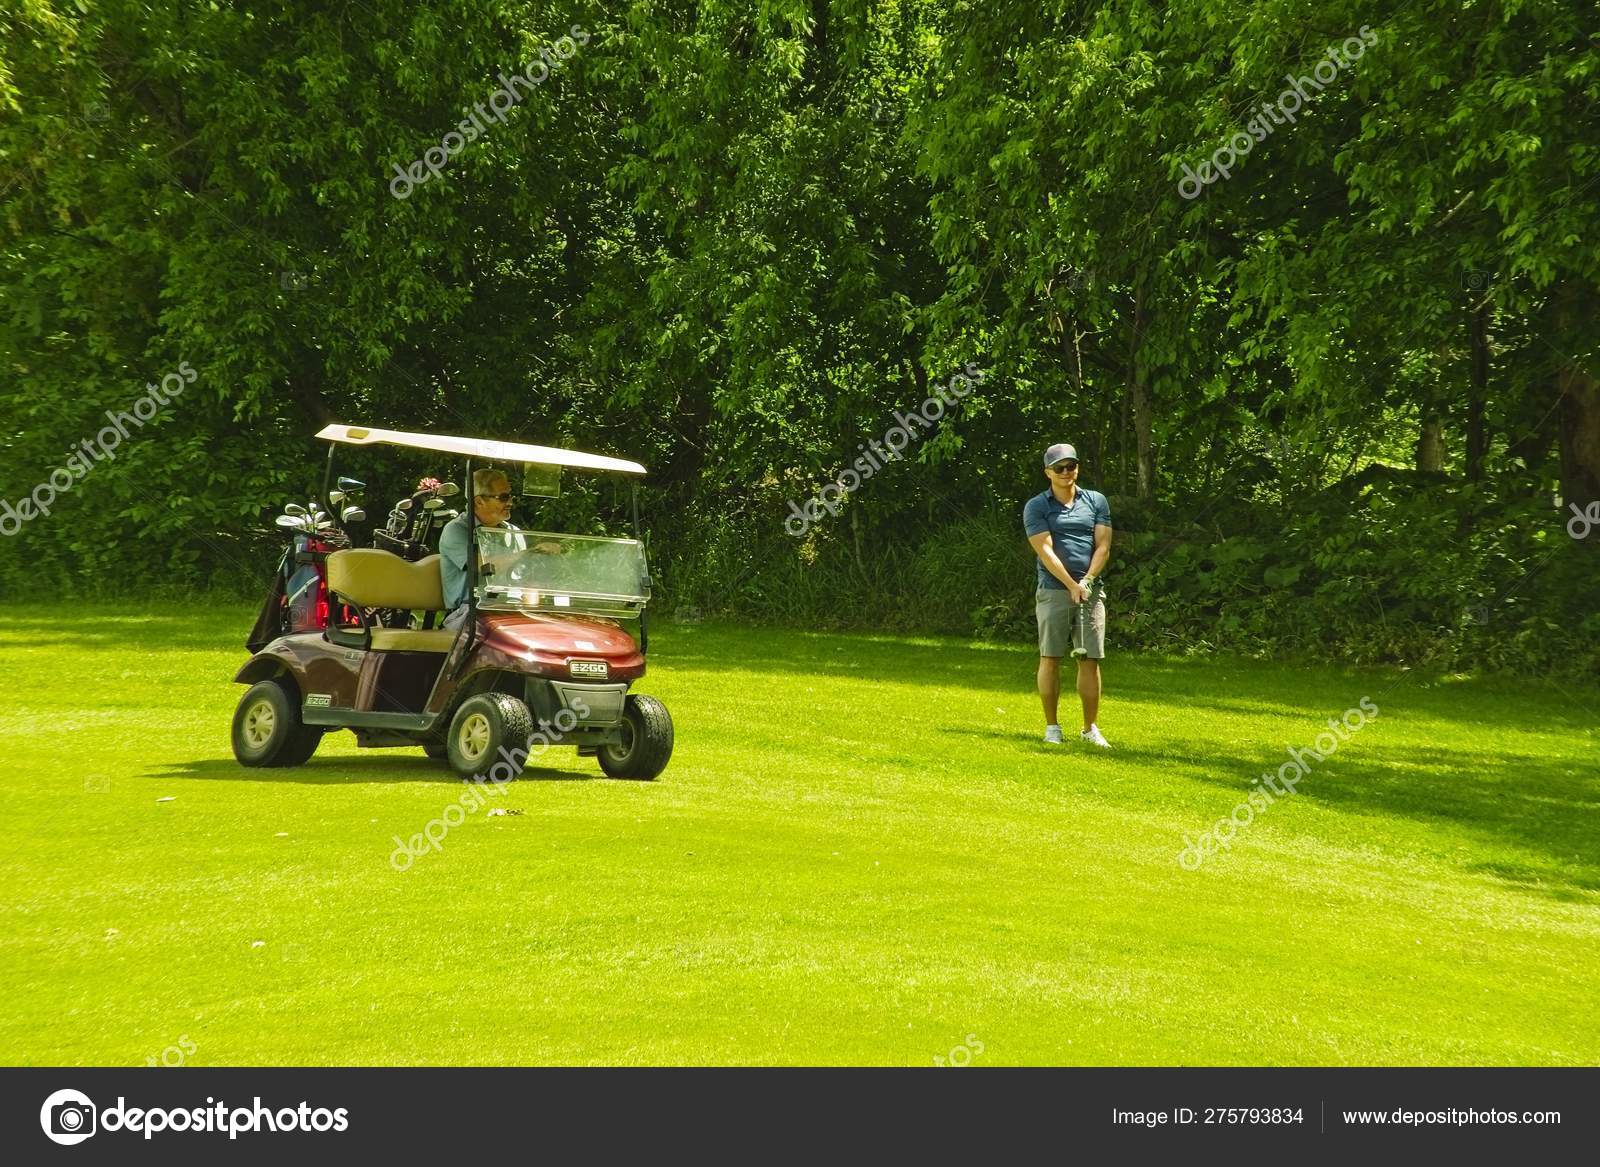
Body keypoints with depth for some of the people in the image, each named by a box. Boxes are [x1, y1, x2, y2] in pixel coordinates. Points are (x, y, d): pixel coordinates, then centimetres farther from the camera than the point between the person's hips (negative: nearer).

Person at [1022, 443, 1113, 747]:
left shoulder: (1097, 501, 10)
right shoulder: (1036, 507, 1)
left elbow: (1103, 546, 4)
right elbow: (1046, 551, -8)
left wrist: (1088, 580, -11)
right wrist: (1072, 585, -17)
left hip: (1091, 590, 2)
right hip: (1053, 591, -2)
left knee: (1090, 660, 2)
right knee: (1050, 658, -2)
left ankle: (1091, 728, 10)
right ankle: (1052, 727, 5)